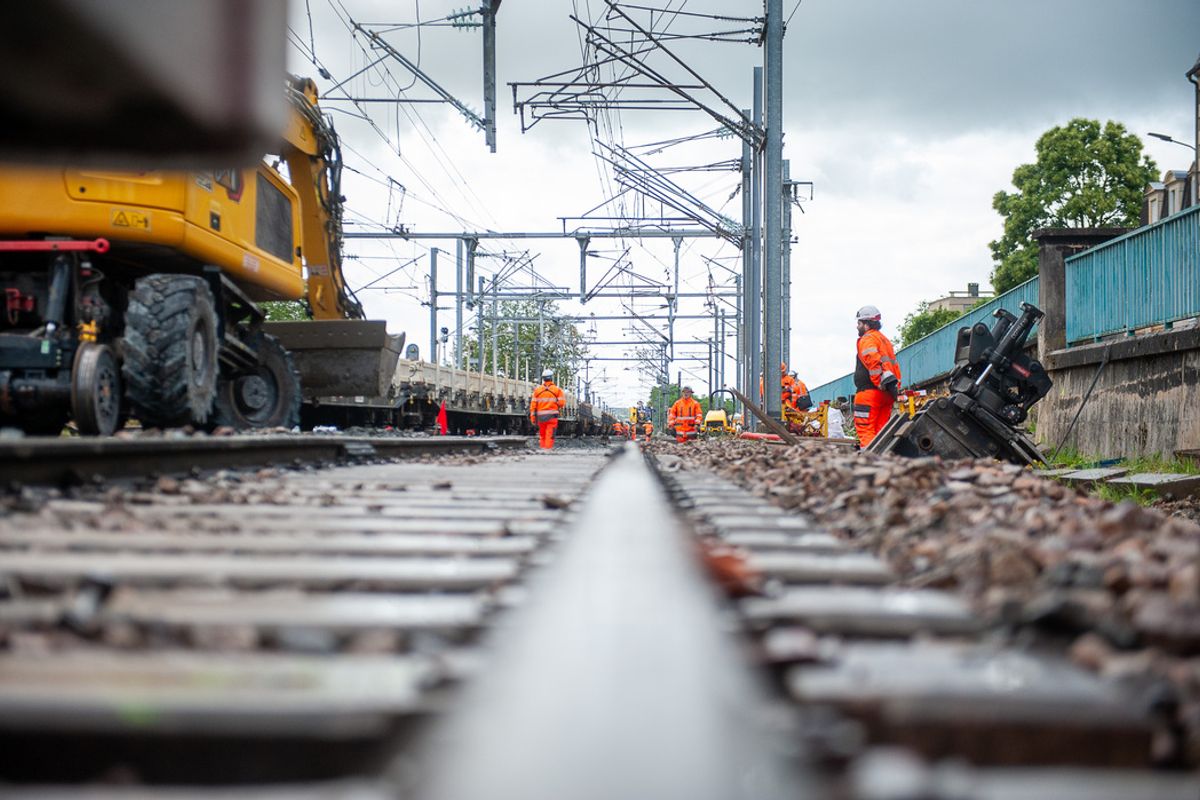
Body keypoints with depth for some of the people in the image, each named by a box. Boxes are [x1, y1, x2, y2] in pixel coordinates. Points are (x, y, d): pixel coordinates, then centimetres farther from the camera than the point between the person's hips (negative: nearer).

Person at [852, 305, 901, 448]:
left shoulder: (867, 339, -3)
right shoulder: (885, 340, 25)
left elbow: (873, 361, -21)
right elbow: (894, 366, 22)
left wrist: (883, 383, -21)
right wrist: (895, 388, 17)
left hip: (869, 392, -9)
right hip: (887, 394, 9)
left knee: (865, 430, -11)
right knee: (881, 431, 9)